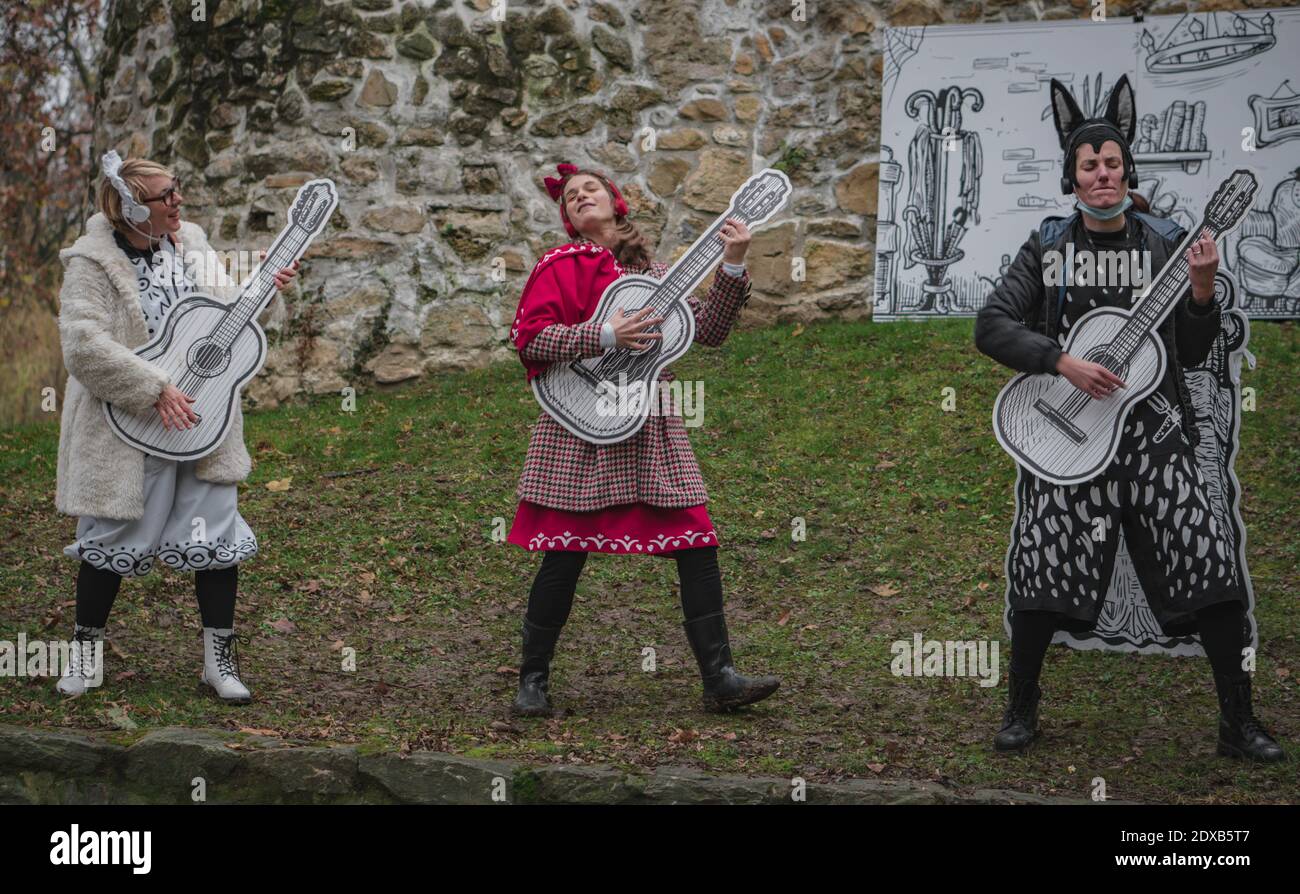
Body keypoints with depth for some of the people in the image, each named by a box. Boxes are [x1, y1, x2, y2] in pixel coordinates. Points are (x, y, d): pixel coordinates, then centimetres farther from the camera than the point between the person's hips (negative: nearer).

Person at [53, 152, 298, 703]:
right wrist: (156, 391, -26)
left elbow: (223, 311, 18)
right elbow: (84, 347, -23)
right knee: (114, 536, 7)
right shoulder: (91, 264, -13)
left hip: (201, 419, 5)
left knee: (218, 535, 3)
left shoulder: (189, 244, 6)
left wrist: (263, 293, -2)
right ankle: (85, 649, 27)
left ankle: (219, 660, 13)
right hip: (128, 430, -5)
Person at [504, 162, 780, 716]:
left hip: (651, 424, 4)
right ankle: (532, 680, 12)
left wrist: (733, 265, 1)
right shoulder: (561, 266, 3)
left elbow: (708, 331, 11)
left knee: (698, 546, -4)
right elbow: (527, 335, -9)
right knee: (566, 553, -3)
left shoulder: (651, 271, 17)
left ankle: (719, 679, 1)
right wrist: (606, 336, -16)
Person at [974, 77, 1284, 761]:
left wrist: (1201, 289, -8)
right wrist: (1063, 363, -15)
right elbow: (991, 326, -3)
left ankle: (1239, 723, 4)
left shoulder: (1165, 245, 9)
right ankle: (1021, 711, 18)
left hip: (1153, 429, 1)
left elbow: (1190, 353, 9)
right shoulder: (1047, 248, 5)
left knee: (1209, 570, -6)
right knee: (1043, 574, -3)